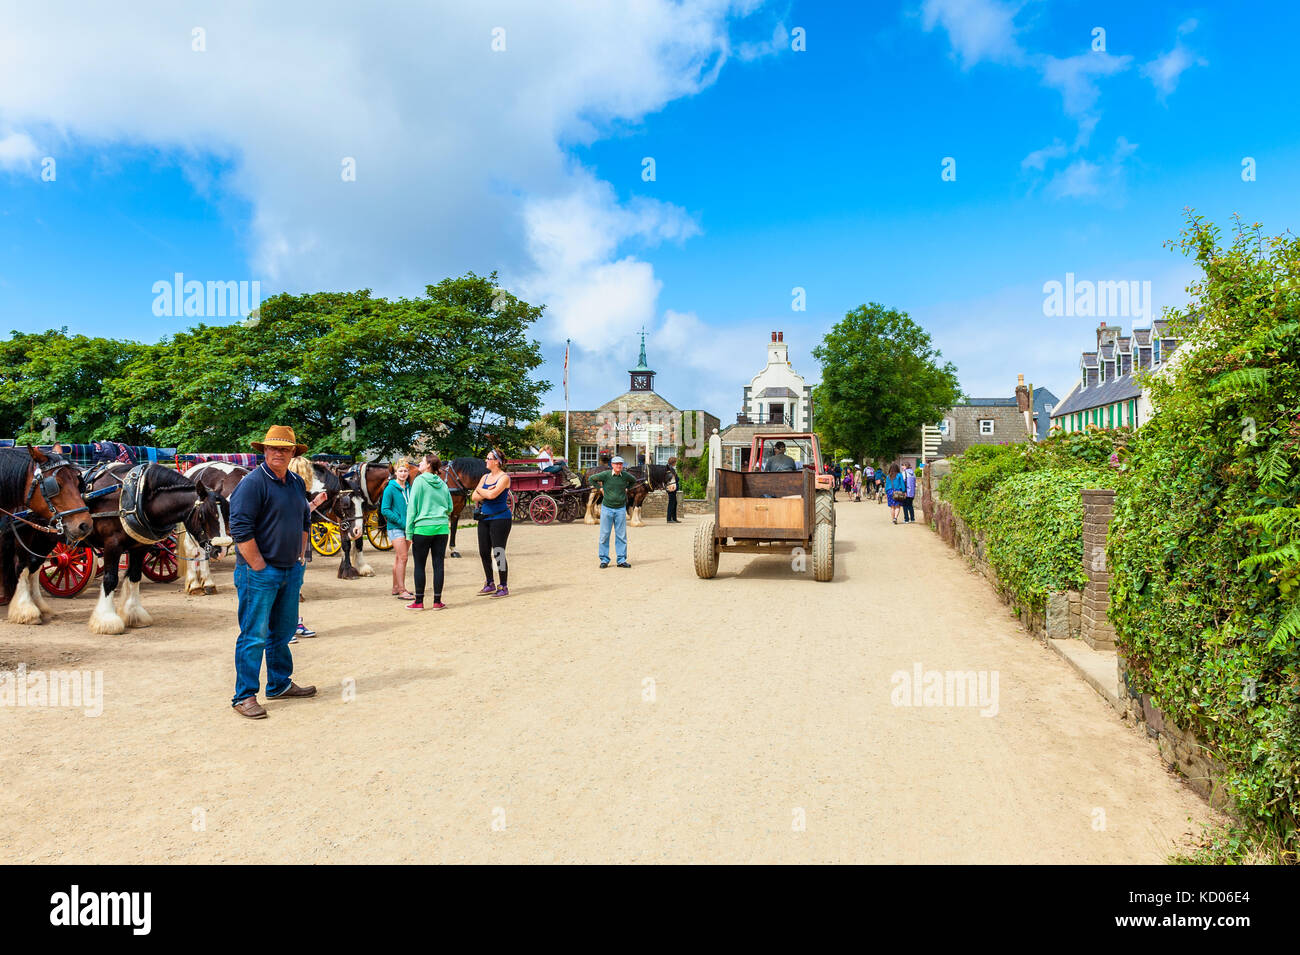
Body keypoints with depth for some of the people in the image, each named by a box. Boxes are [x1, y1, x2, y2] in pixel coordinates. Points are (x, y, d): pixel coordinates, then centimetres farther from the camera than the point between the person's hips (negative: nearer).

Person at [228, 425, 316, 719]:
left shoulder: (297, 482, 11)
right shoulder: (253, 483, -14)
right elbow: (241, 529, -19)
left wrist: (301, 556, 13)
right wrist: (259, 568, -17)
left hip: (292, 571, 8)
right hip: (259, 573, -8)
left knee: (283, 632, 17)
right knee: (254, 636, -3)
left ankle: (280, 685, 31)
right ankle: (244, 696, 7)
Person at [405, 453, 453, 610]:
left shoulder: (419, 481, -5)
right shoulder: (442, 483, 9)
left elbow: (412, 507, -7)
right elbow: (450, 507, 13)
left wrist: (409, 531, -5)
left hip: (423, 527, -4)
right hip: (442, 528, 4)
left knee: (419, 565, 5)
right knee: (438, 564, 5)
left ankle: (419, 601, 9)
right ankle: (437, 601, 8)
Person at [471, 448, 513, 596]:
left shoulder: (504, 477, -9)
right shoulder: (485, 477, 12)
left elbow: (492, 494, -22)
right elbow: (474, 497, 6)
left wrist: (480, 490, -4)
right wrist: (487, 493, -11)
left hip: (500, 518, -7)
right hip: (484, 518, 7)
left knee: (498, 553, -5)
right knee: (484, 552, 10)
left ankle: (503, 587, 4)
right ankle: (489, 585, 23)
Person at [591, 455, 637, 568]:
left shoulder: (626, 475, -1)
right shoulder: (605, 475, -8)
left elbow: (634, 481, 21)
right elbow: (592, 479, 5)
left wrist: (626, 488, 10)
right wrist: (600, 488, 1)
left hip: (621, 509, 2)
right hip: (607, 508, -2)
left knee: (621, 535, 4)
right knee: (604, 534, 2)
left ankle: (622, 560, 12)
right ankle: (604, 560, 10)